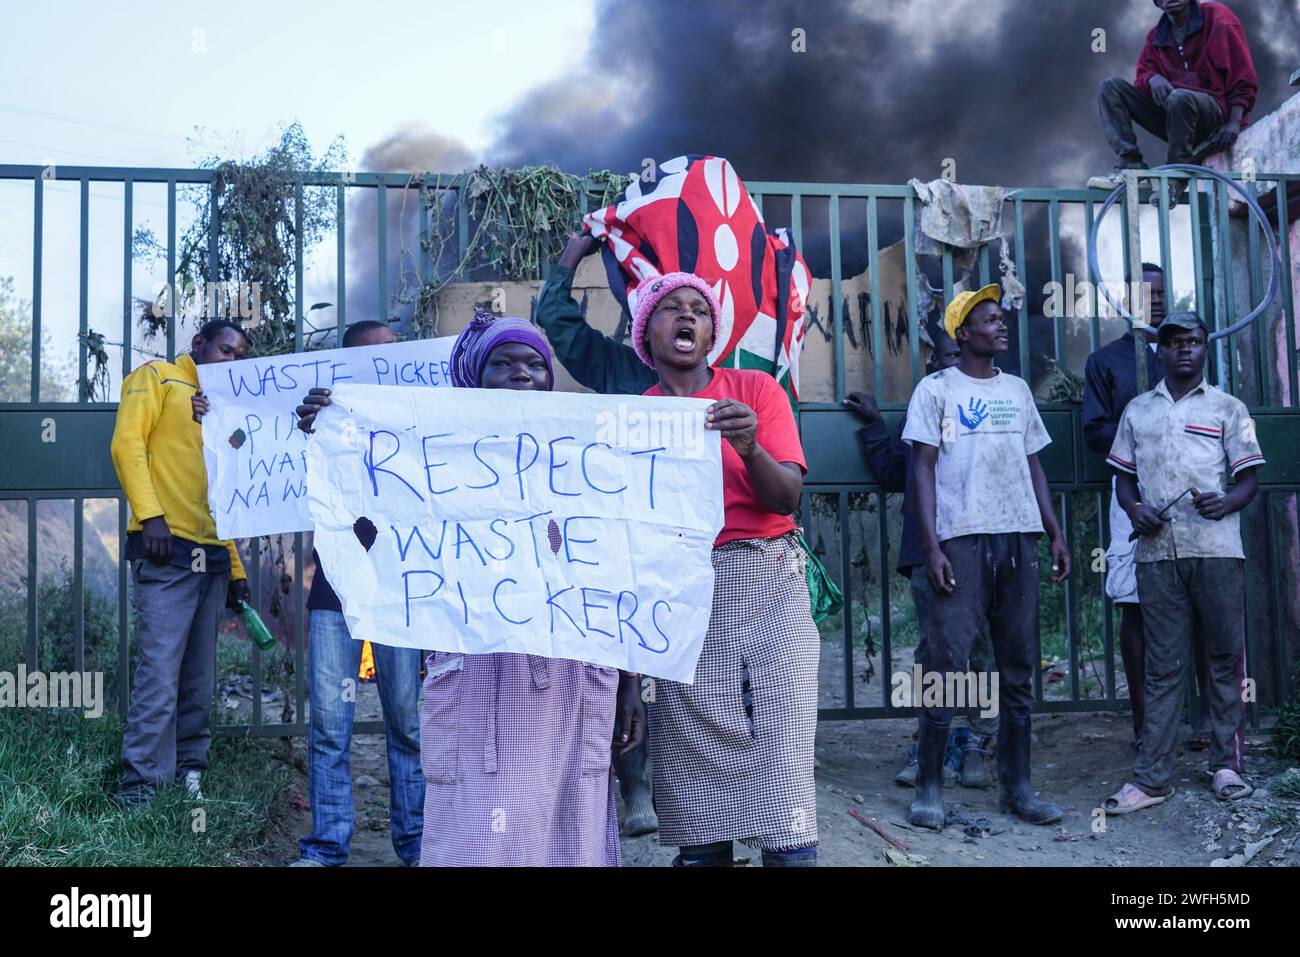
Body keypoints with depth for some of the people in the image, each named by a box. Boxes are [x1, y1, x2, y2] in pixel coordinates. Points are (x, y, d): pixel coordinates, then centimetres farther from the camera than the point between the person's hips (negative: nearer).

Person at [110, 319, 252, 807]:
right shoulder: (156, 377, 7)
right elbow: (127, 443, -7)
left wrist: (235, 568, 18)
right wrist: (150, 514, -19)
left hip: (211, 558, 7)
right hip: (166, 551, -7)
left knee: (200, 679, 8)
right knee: (160, 675, -12)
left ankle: (189, 774, 16)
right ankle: (140, 793, -8)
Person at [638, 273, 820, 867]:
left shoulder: (755, 389, 7)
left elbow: (786, 497, -1)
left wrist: (749, 447, -20)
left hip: (766, 581, -1)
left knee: (780, 760, -7)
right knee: (692, 771, -1)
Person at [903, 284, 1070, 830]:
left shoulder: (1017, 391, 18)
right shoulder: (937, 389, 3)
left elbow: (1033, 466, 19)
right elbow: (923, 469, -2)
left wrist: (1056, 533, 10)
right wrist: (931, 546, -11)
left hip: (1019, 539, 5)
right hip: (962, 539, -5)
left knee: (1019, 667, 5)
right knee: (947, 662, -8)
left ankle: (1016, 785, 13)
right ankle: (929, 787, -1)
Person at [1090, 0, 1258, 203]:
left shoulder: (1217, 17, -2)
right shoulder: (1157, 36, 14)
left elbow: (1243, 77, -7)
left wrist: (1234, 123, -18)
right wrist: (1152, 79, -18)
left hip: (1217, 111, -6)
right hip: (1173, 112, 6)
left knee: (1180, 97, -39)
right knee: (1111, 87, -5)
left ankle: (1176, 179, -22)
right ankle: (1131, 167, -19)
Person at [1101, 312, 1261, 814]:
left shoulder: (1227, 408, 9)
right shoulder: (1138, 410, 16)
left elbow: (1249, 478, 5)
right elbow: (1124, 475, 17)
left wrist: (1226, 503, -15)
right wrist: (1134, 509, -3)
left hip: (1216, 549, -1)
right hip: (1157, 551, 2)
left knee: (1226, 657, 3)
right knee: (1162, 664, 2)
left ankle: (1227, 764, 15)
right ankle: (1152, 777, 2)